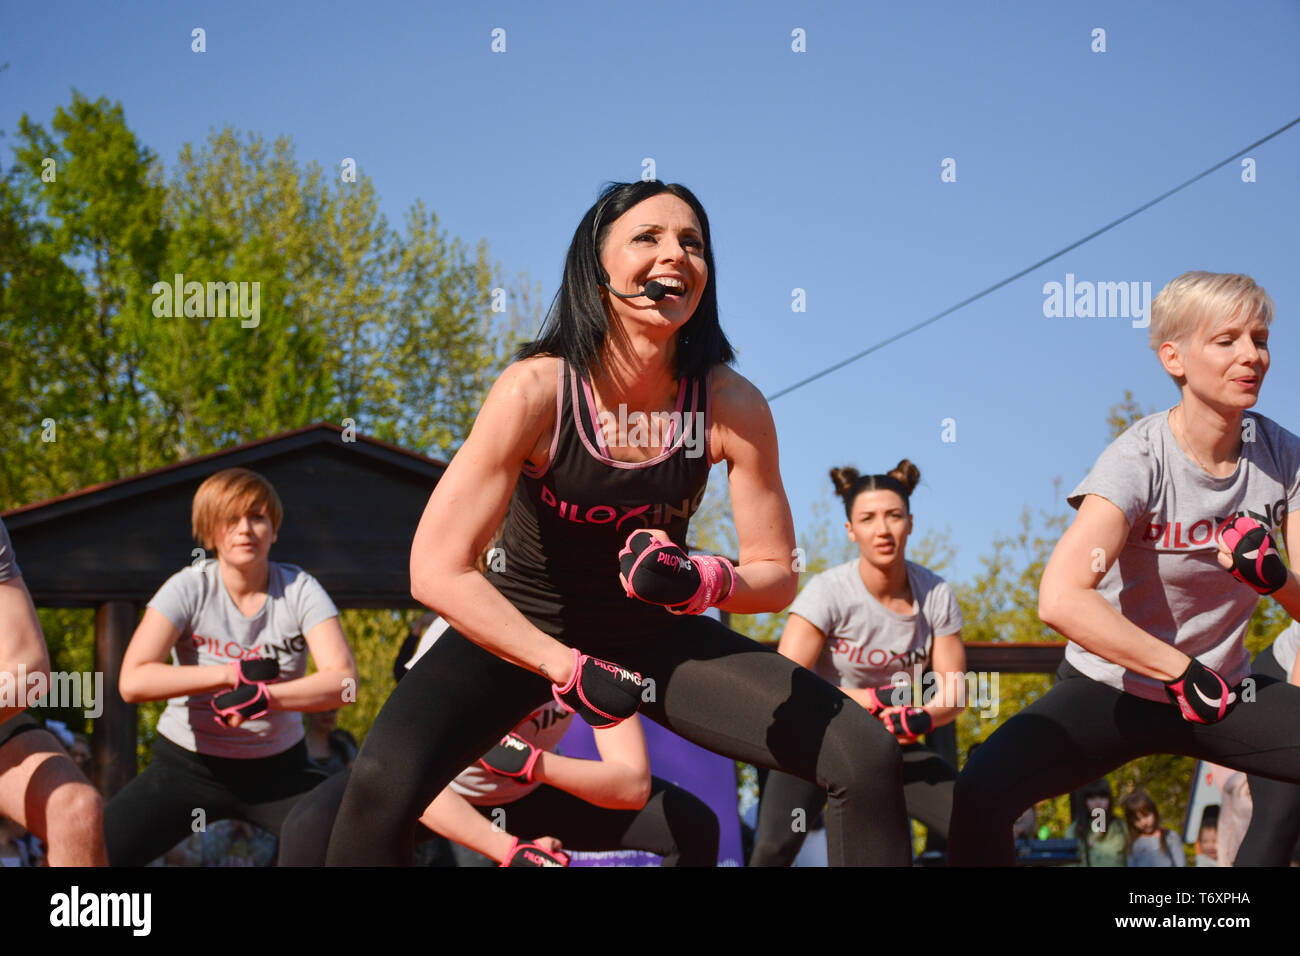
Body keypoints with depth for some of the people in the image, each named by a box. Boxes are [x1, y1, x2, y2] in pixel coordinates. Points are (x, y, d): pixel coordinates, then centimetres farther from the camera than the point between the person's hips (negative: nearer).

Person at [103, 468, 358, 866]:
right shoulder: (189, 589, -10)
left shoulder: (299, 590, -8)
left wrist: (263, 697, -35)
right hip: (187, 767, -1)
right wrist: (236, 673, -25)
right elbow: (132, 681, -22)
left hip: (279, 769, 1)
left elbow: (343, 682, -20)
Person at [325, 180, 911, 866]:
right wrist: (567, 669, -31)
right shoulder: (538, 389, -24)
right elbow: (437, 569, -26)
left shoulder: (732, 407, -16)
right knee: (383, 784, -31)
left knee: (869, 760, -12)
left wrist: (703, 583, -29)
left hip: (658, 638, 3)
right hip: (521, 632, -3)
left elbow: (776, 573, -6)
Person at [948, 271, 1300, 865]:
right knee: (981, 796, -30)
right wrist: (1181, 671, -29)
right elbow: (1061, 599, -34)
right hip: (1110, 689, -4)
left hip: (1222, 692, 4)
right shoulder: (1139, 459, -19)